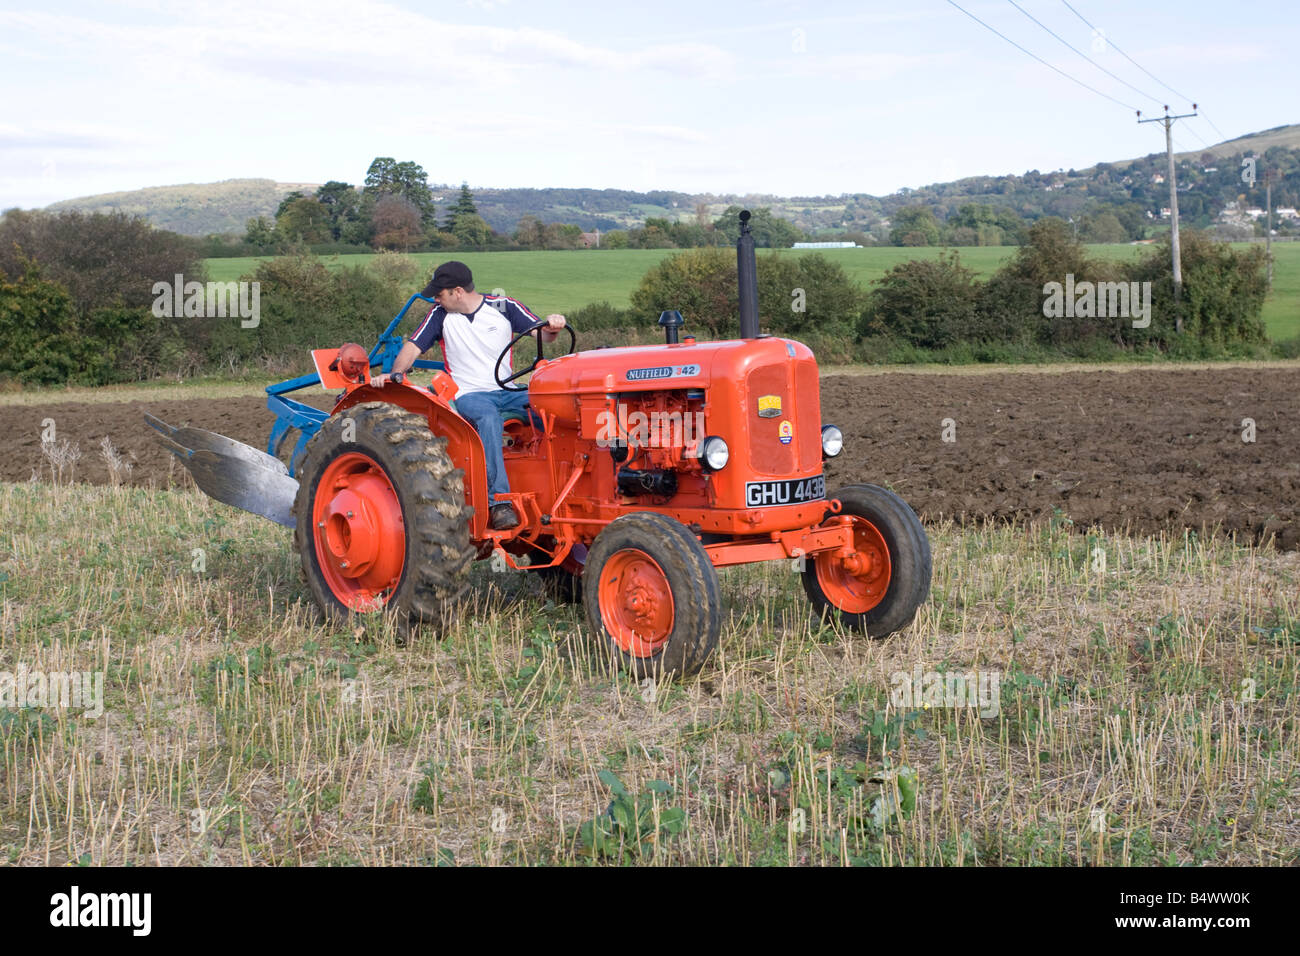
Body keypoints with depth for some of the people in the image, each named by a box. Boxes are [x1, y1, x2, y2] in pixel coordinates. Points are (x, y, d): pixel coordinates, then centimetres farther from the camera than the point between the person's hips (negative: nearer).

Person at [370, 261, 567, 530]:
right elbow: (413, 347, 3)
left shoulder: (504, 307, 5)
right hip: (468, 395, -2)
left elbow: (539, 333, 2)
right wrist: (393, 374, -15)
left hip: (507, 392, 2)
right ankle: (498, 500, -43)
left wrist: (551, 328, -21)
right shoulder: (440, 315, 6)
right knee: (488, 417, -38)